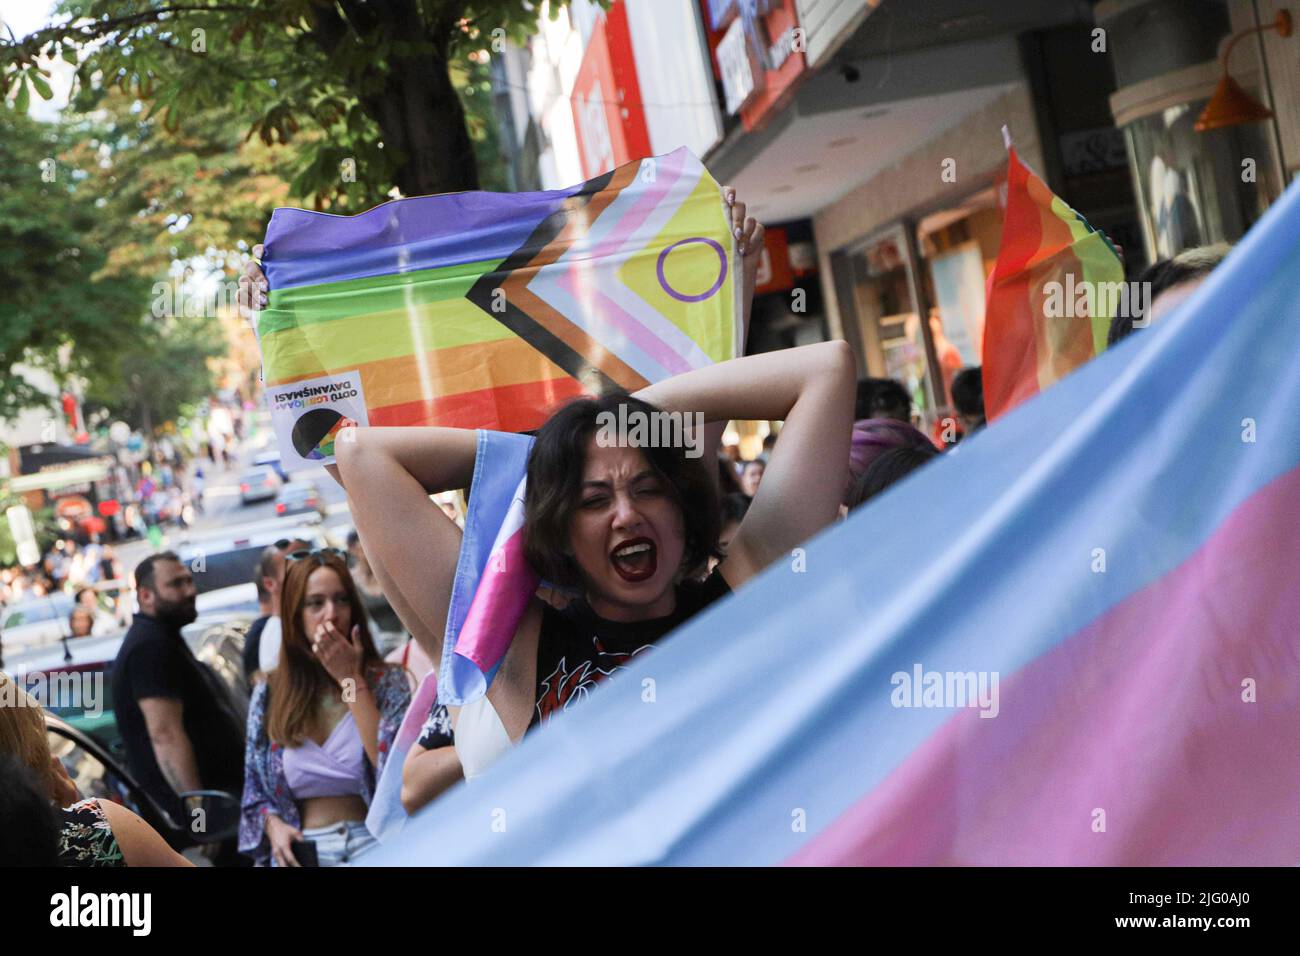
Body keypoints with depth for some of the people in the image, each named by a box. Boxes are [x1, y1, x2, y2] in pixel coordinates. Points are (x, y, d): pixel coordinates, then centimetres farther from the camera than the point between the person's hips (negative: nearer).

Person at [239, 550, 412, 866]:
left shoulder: (387, 682, 1)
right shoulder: (268, 696, 7)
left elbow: (395, 772, -14)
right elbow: (256, 792, 15)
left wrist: (351, 680, -10)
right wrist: (274, 825, -7)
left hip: (376, 846, -2)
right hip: (301, 854, 2)